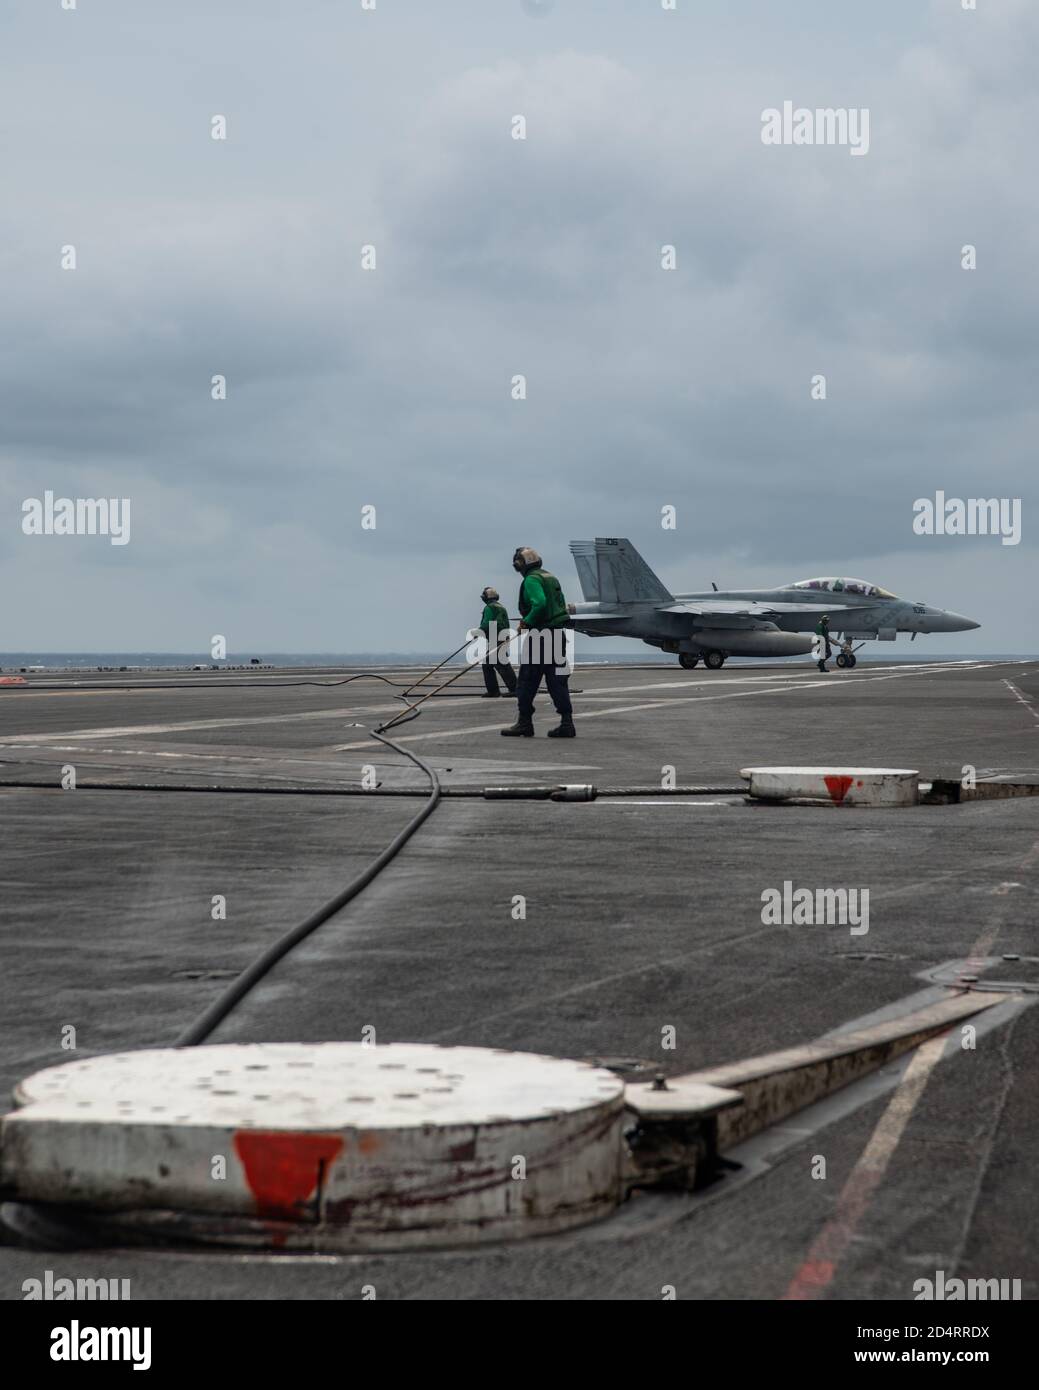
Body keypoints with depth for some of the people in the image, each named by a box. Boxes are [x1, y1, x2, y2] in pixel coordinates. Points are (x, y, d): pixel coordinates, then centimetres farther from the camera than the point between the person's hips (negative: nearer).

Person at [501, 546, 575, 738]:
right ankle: (566, 722, 3)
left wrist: (527, 622, -12)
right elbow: (562, 606, 19)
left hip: (540, 635, -8)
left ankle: (524, 722, 2)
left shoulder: (531, 580, -10)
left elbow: (539, 603, -25)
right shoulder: (551, 578, 18)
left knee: (527, 679, 0)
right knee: (557, 680, 8)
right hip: (557, 634, 8)